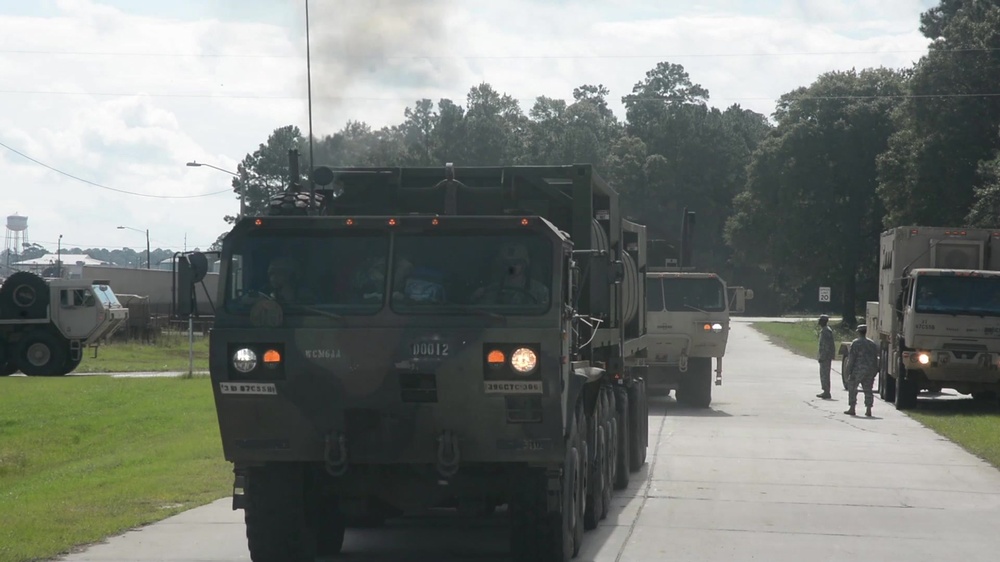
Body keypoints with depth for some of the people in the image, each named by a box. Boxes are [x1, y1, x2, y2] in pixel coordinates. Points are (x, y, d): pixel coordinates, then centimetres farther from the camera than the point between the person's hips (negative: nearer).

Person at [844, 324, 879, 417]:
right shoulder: (873, 344, 12)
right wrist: (875, 372, 19)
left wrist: (849, 372, -8)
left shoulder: (855, 343, -8)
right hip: (870, 371, 5)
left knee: (852, 388, 4)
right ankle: (868, 410, 2)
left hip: (858, 370, -5)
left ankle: (852, 408, 1)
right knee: (868, 390, 8)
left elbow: (851, 359, -11)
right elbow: (876, 358, 14)